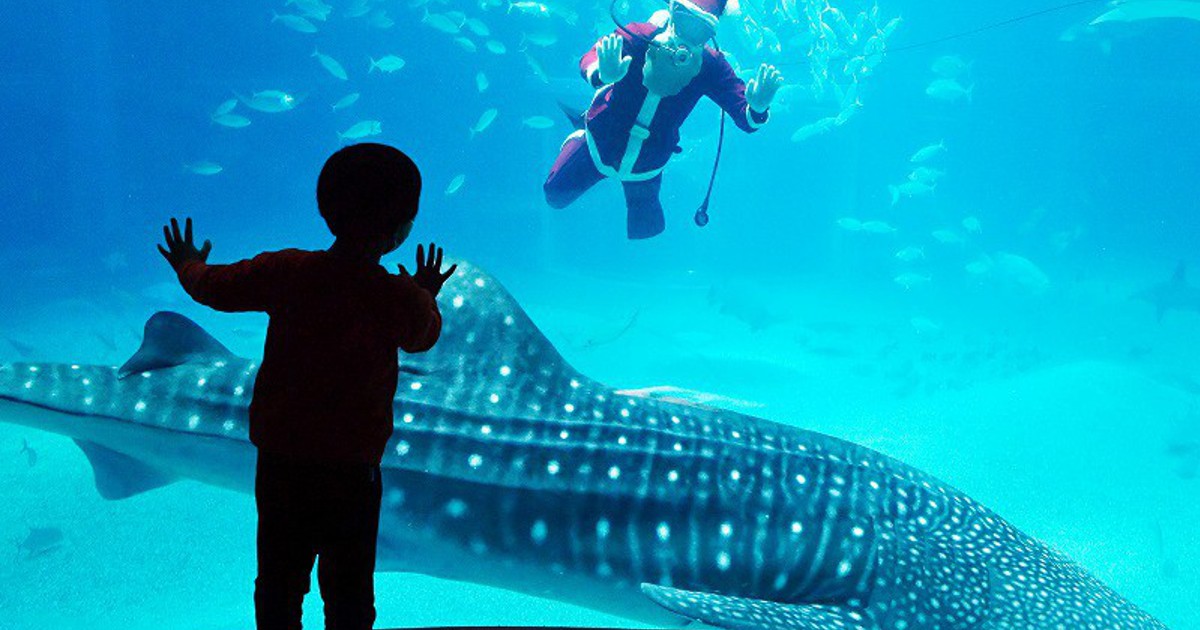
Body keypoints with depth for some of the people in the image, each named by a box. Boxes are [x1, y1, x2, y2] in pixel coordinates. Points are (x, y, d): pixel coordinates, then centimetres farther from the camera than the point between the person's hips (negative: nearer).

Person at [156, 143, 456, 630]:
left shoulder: (286, 271, -11)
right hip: (352, 473, -2)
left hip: (279, 465, 2)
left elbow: (214, 287, 5)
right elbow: (423, 338, 7)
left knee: (279, 585, 20)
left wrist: (189, 265, 28)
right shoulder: (406, 299, -16)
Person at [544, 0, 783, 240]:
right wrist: (604, 75, -65)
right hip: (600, 147, -1)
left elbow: (745, 120, -28)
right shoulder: (639, 36, -26)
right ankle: (580, 141, 42)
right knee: (555, 196, 14)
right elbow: (588, 61, -41)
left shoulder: (710, 66, -23)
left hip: (646, 170, 1)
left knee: (645, 236, 15)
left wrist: (757, 108, -53)